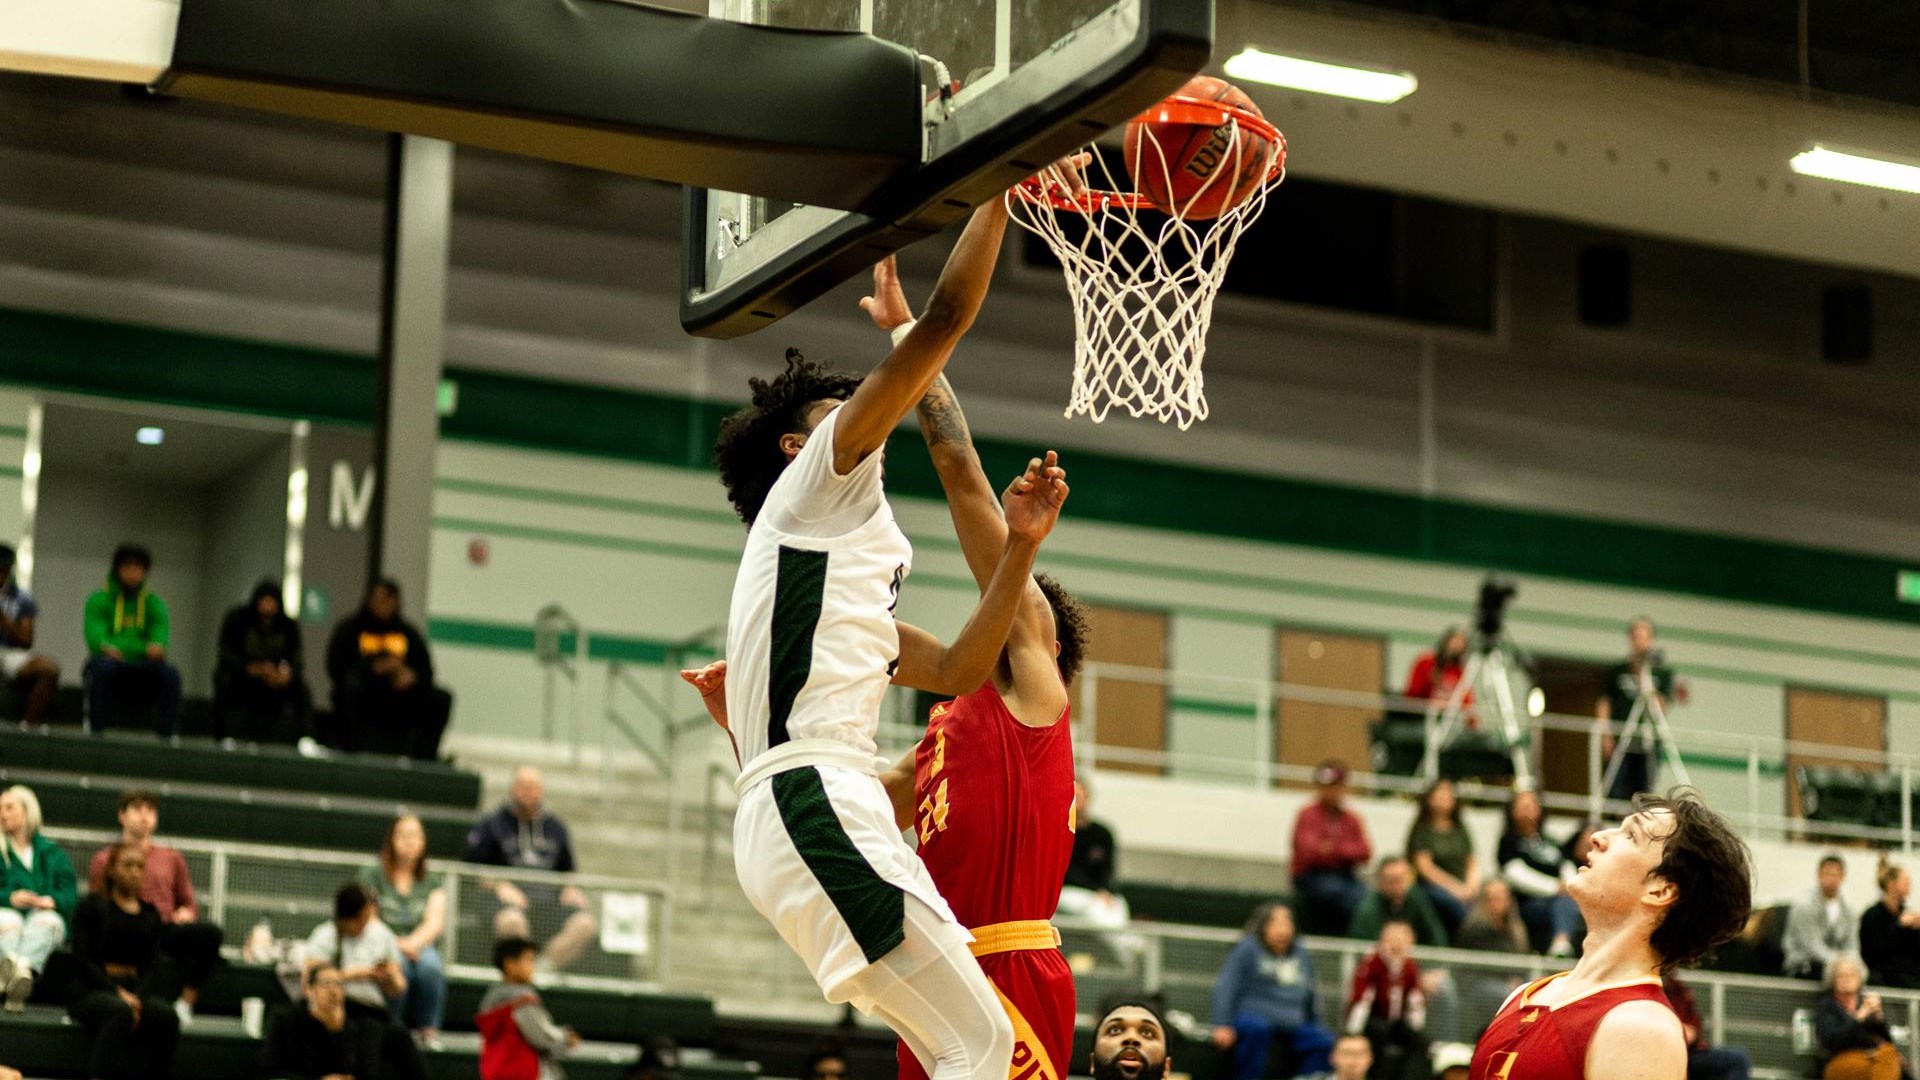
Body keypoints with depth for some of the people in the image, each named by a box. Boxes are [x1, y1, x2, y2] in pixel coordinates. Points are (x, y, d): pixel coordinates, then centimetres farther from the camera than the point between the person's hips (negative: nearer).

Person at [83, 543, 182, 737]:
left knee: (170, 672, -27)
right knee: (103, 664, -35)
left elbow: (160, 642, -9)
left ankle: (166, 736, -25)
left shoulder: (154, 604, 7)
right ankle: (95, 731, -31)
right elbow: (96, 641, -14)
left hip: (141, 676, 2)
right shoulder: (99, 600, 1)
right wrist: (143, 649, -32)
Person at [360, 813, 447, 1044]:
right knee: (398, 965, -37)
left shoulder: (433, 881, 17)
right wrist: (394, 943, -17)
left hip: (422, 947, 1)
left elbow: (435, 923, 3)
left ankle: (428, 1028, -23)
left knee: (429, 964, -35)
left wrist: (413, 942, -17)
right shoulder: (372, 876, 10)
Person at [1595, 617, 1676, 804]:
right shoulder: (1616, 672, 11)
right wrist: (1605, 736, -4)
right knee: (1616, 793, -8)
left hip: (1647, 742, 0)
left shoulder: (1663, 673, 10)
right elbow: (1603, 704, 7)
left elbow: (1662, 708, 1)